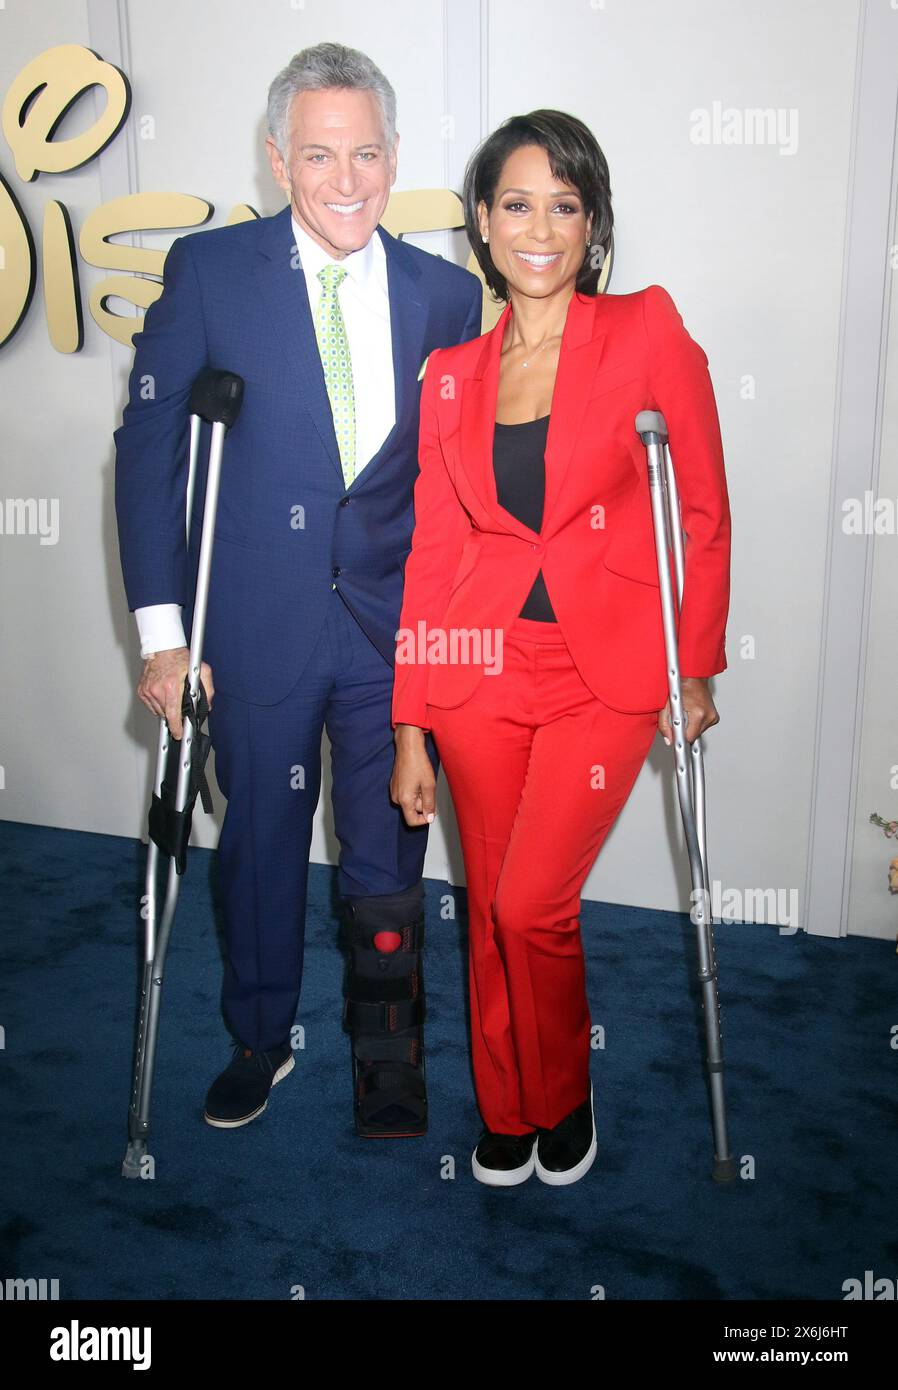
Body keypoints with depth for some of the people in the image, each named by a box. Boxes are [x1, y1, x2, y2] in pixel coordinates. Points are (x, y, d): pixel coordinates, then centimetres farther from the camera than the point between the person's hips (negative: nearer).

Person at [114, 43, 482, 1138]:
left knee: (387, 860, 8)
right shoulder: (209, 271, -3)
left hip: (396, 630, 1)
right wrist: (161, 629, -8)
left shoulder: (446, 294, 2)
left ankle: (388, 1059, 32)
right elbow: (148, 450, -3)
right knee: (259, 841, 16)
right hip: (257, 627, 0)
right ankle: (260, 1040, 40)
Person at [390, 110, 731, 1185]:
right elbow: (431, 551, 5)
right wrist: (408, 727, 3)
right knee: (491, 906, 11)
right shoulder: (452, 375, 7)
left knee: (533, 904, -8)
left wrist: (697, 669, 2)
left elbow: (703, 510, 2)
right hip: (481, 671, 3)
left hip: (606, 671, -3)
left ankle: (563, 1096, 24)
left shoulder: (648, 333, -2)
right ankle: (505, 1110, 36)